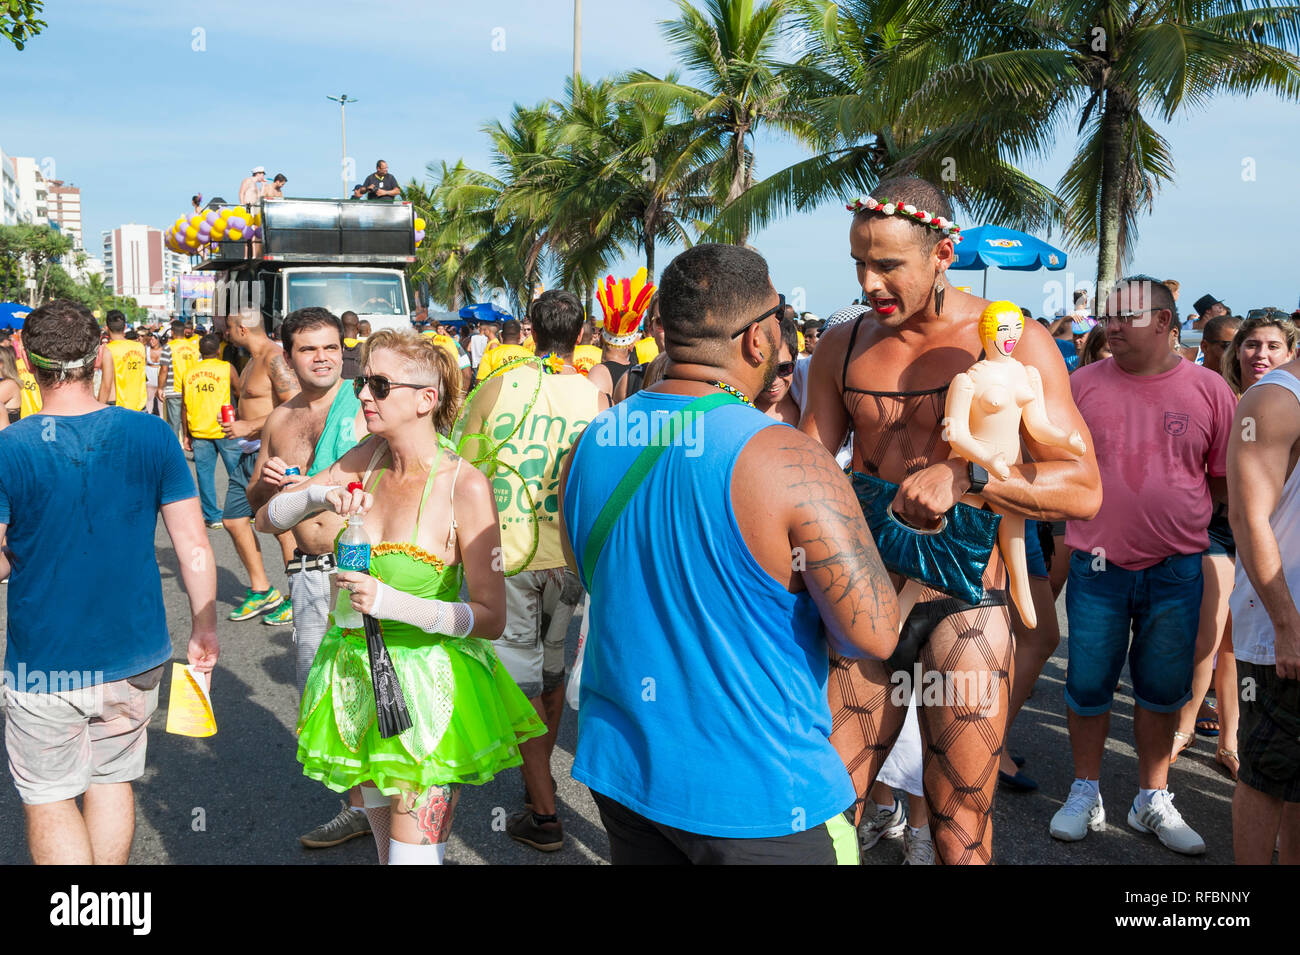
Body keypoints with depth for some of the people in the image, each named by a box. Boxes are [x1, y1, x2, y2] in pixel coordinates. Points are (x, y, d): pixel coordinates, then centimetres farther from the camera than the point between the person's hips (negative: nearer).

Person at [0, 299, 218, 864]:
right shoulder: (151, 436, -8)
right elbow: (194, 546, -5)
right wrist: (204, 630, 6)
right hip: (134, 657, 3)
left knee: (48, 799, 12)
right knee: (112, 780, 21)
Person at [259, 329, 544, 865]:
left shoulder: (465, 486, -17)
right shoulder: (368, 459, 0)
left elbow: (491, 617, -16)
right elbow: (267, 517, 6)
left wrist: (393, 602, -28)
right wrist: (318, 495, -15)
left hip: (425, 688, -6)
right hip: (357, 679, 6)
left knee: (413, 856, -3)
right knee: (385, 848, 20)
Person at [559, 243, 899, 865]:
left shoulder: (588, 446, -1)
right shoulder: (786, 462, -21)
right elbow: (873, 636, -21)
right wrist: (798, 600, 0)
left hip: (620, 767, 6)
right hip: (754, 795, -6)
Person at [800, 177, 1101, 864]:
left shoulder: (1013, 343, -4)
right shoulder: (842, 347, 8)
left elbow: (1083, 490, -12)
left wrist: (965, 477, -27)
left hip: (962, 607, -3)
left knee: (960, 838, 4)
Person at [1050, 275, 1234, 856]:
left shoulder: (1209, 389, 0)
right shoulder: (1082, 384, -1)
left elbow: (1227, 480, 7)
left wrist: (1180, 515, 0)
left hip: (1176, 571, 1)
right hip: (1098, 568, 0)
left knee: (1162, 689, 11)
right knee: (1088, 686, 7)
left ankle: (1152, 801, 27)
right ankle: (1085, 795, 25)